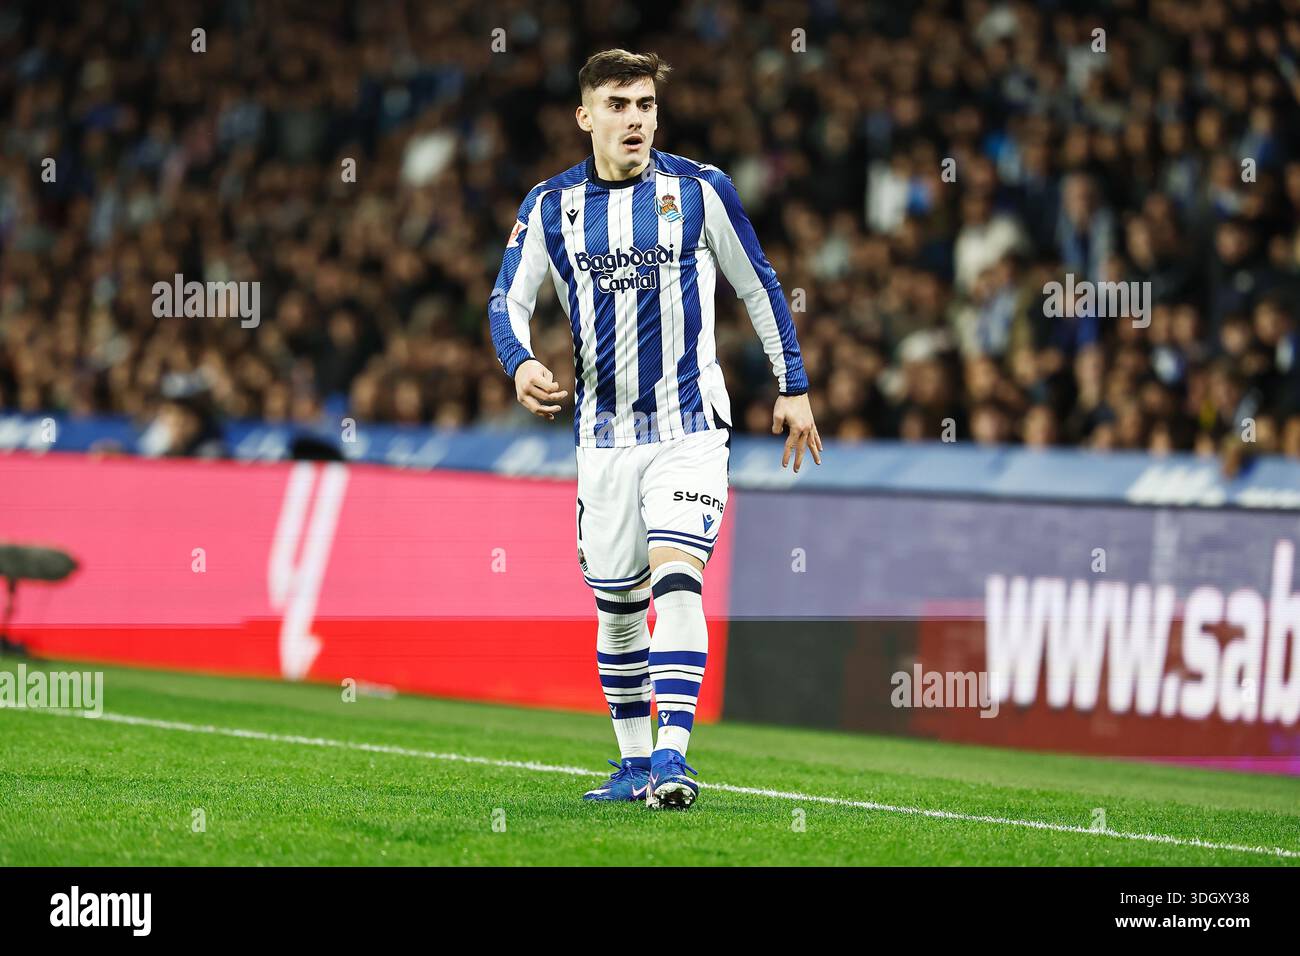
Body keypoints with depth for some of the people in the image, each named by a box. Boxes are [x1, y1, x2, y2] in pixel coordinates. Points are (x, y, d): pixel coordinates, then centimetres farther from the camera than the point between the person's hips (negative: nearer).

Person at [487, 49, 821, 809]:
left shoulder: (700, 190, -2)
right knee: (616, 604, 8)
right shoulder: (552, 205, 2)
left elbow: (759, 287, 7)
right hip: (605, 433, 3)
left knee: (675, 580, -19)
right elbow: (509, 300, 4)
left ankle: (673, 754, -25)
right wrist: (521, 362, -18)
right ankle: (635, 764, 22)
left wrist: (794, 388, 7)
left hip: (689, 426, -3)